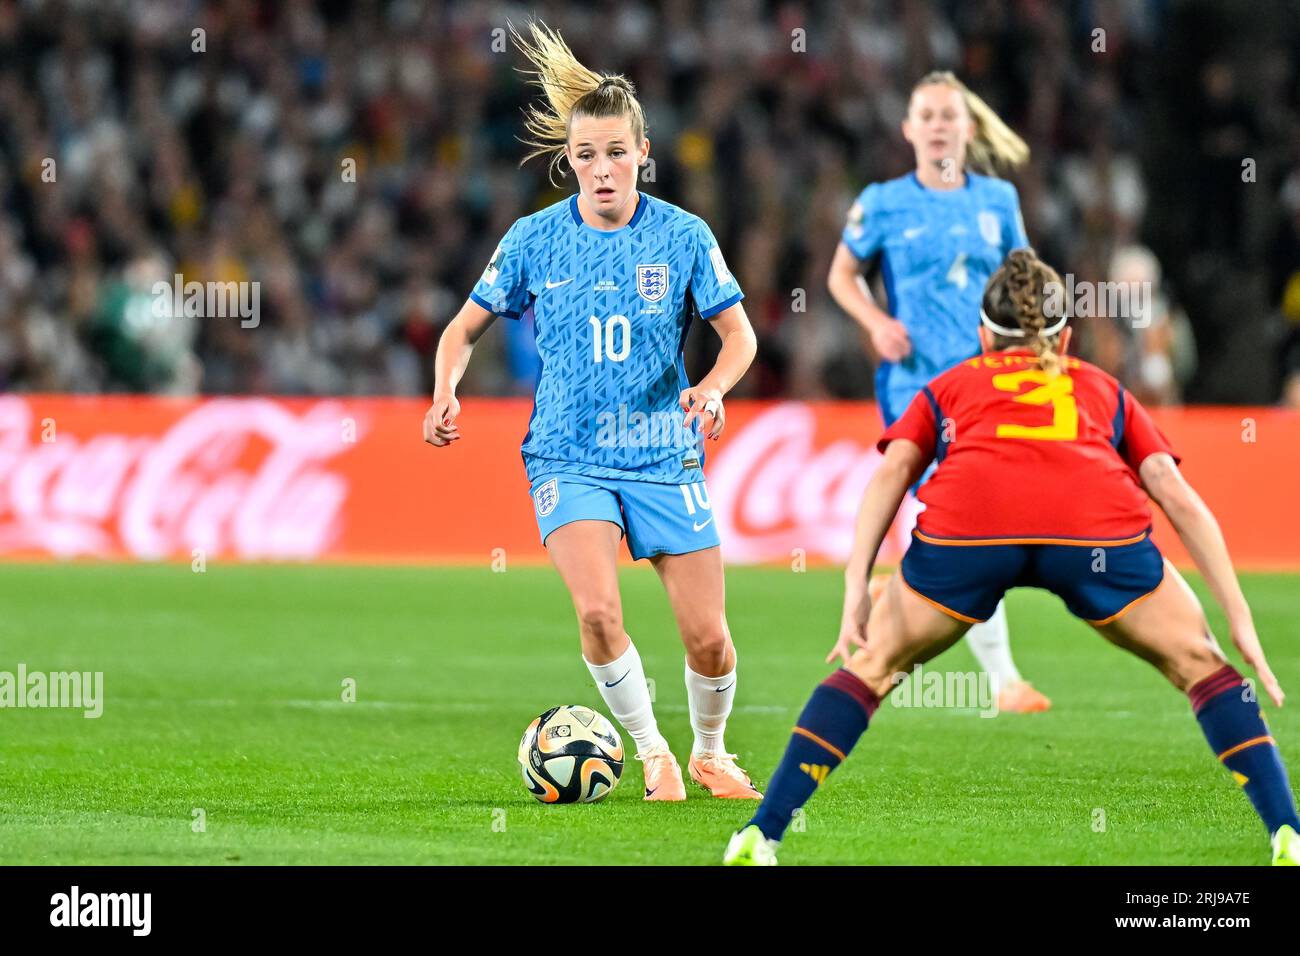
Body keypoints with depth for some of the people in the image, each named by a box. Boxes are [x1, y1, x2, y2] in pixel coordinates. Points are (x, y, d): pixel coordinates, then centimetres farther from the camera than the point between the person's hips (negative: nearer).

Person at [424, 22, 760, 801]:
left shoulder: (683, 235, -4)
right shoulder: (534, 240, -3)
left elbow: (739, 333, 1)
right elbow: (466, 328, 6)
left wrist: (715, 386, -20)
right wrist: (446, 393, -14)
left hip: (665, 455, 1)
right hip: (568, 458, 0)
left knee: (709, 639, -3)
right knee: (598, 609, -24)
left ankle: (711, 754, 29)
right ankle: (653, 754, -1)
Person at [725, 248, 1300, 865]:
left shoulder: (948, 388, 36)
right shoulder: (1104, 391, 37)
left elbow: (891, 473, 17)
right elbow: (1178, 497, 25)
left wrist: (855, 592, 8)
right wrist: (1240, 619, 22)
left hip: (965, 519, 0)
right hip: (1097, 523, 0)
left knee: (873, 666, 22)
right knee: (1198, 666, 21)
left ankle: (760, 836, 15)